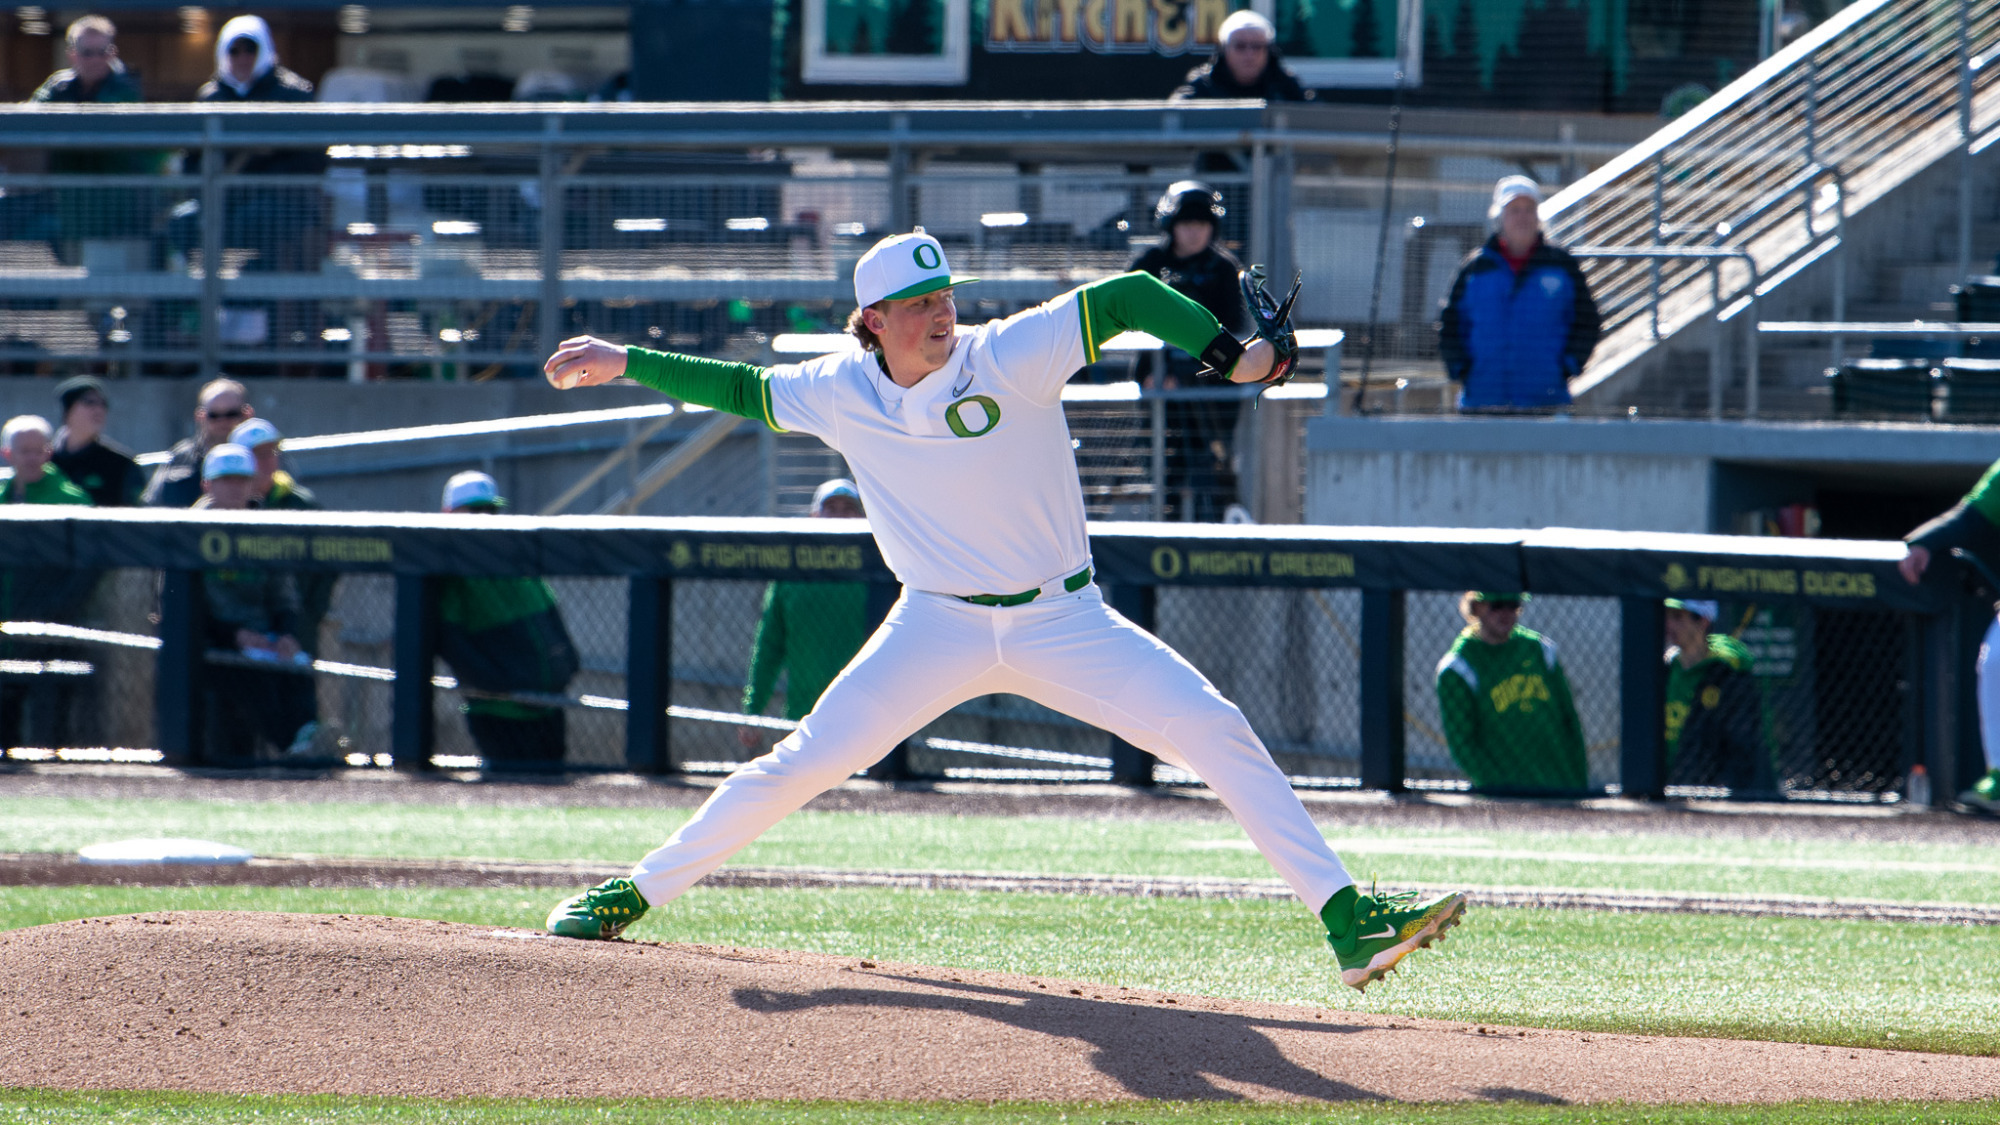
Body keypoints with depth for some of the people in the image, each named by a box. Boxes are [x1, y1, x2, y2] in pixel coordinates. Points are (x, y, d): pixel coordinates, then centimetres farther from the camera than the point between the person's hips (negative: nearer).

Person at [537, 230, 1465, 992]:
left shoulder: (1009, 355, -12)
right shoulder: (840, 393, -2)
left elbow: (1125, 299, -14)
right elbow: (742, 390, 14)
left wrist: (1230, 357, -26)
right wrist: (628, 364, 12)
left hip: (1064, 623, -1)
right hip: (938, 627, 1)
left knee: (1215, 731, -16)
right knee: (802, 764, -7)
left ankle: (1345, 923, -16)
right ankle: (632, 895, 8)